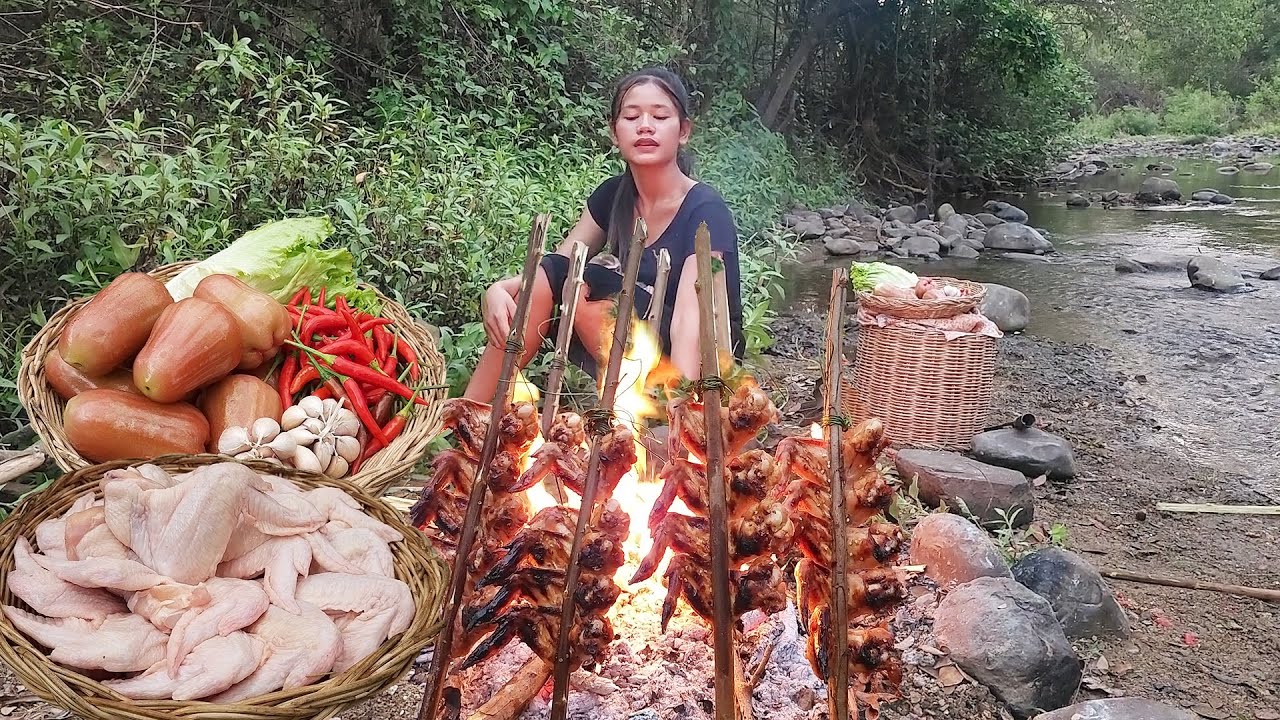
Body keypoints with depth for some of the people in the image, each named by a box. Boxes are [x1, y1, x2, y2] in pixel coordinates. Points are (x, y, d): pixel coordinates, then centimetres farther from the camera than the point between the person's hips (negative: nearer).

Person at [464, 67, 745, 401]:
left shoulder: (705, 210, -18)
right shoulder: (612, 196, 2)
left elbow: (689, 318, -29)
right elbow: (555, 270, 1)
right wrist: (498, 290, -21)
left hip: (703, 360, -6)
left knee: (579, 291, -26)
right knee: (546, 278, -15)